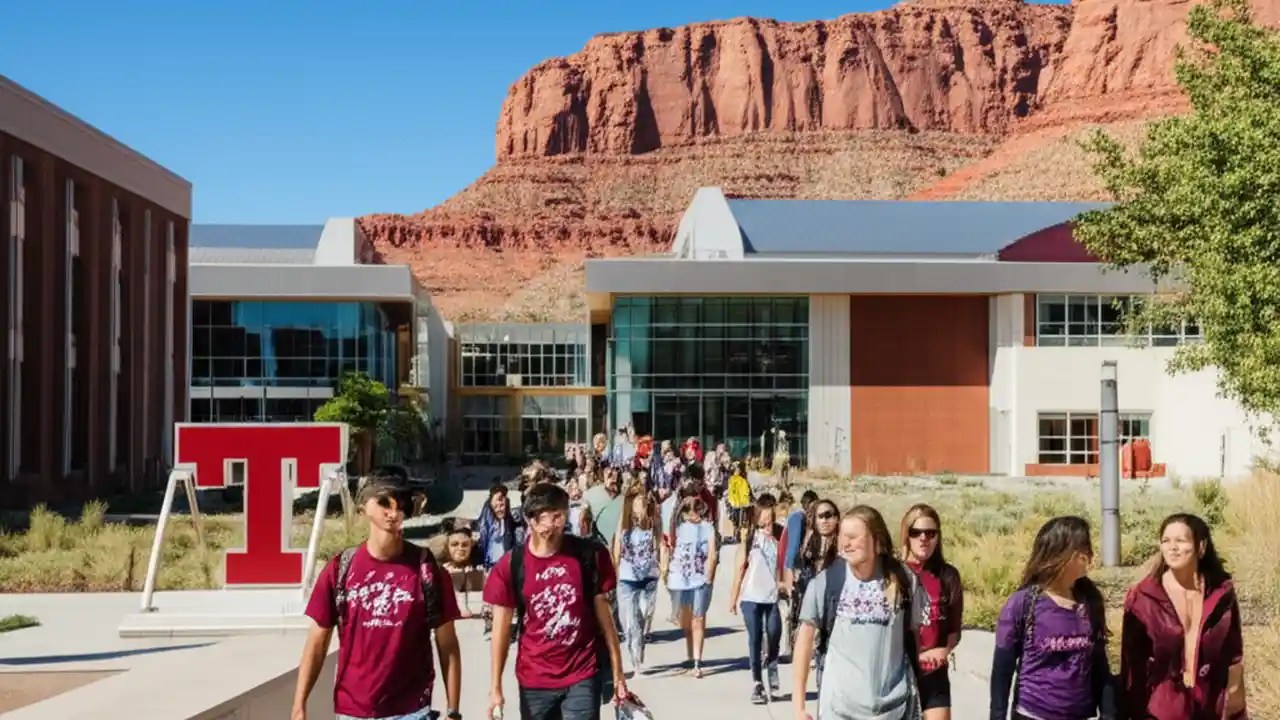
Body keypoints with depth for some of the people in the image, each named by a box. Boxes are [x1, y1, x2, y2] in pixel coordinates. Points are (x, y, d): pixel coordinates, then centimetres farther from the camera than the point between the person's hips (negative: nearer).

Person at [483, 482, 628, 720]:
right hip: (534, 681, 1)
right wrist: (496, 686, -3)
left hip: (582, 677, -1)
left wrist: (617, 673, 2)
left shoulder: (589, 555, -7)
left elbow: (604, 615, 1)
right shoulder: (511, 565, -7)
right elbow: (502, 628, -1)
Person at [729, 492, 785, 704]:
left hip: (773, 596, 0)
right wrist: (733, 596, 2)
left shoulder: (780, 533, 2)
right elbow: (741, 566, 3)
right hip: (751, 596, 0)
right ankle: (757, 684, 8)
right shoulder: (749, 533, 1)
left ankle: (773, 678, 23)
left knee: (774, 638, 1)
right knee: (755, 640, 2)